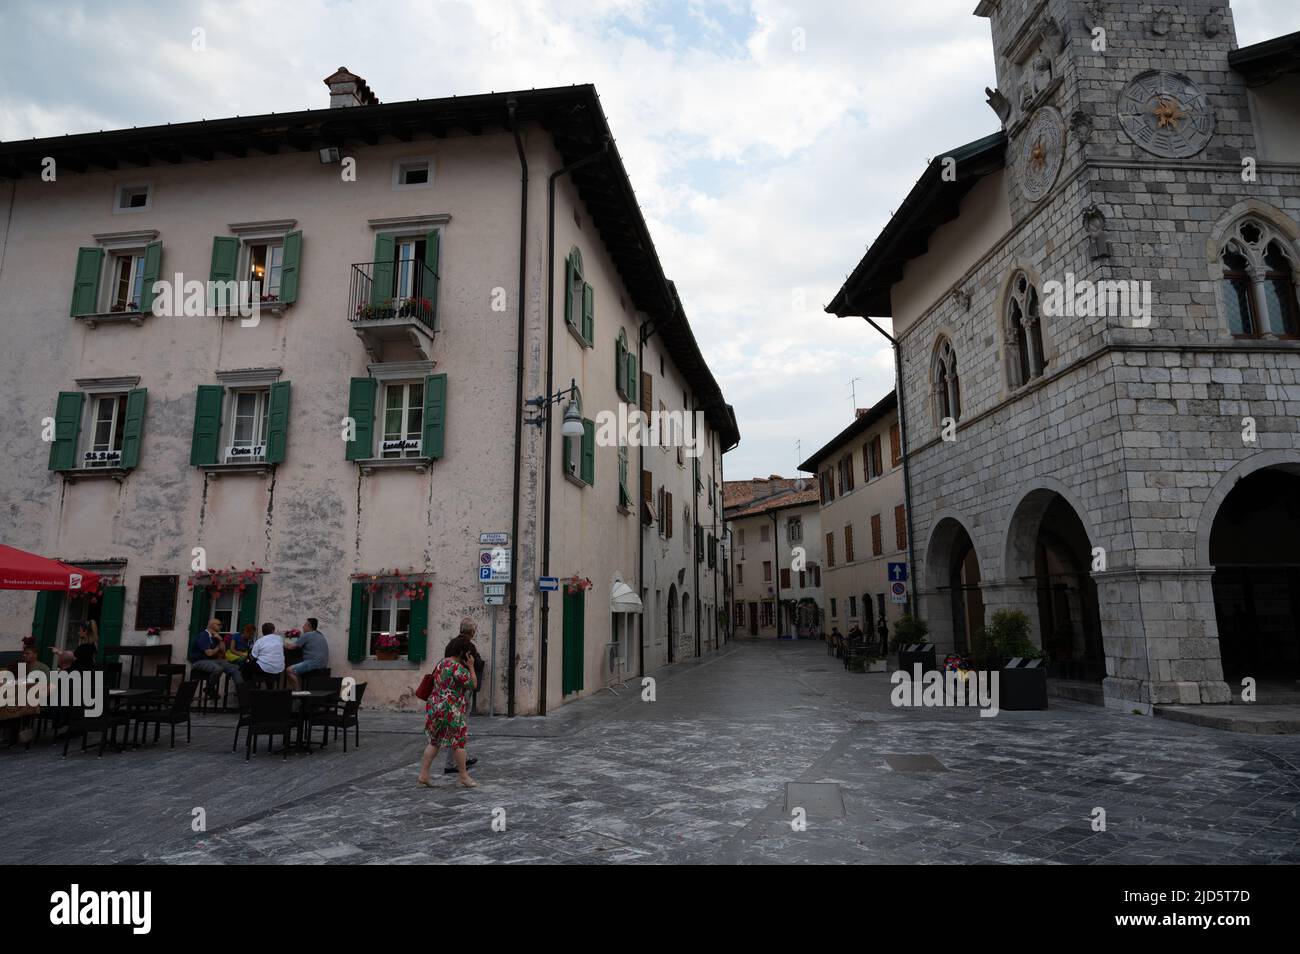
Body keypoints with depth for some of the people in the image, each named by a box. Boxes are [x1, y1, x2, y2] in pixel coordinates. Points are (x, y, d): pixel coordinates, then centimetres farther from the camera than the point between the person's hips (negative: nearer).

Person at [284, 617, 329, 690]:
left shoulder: (307, 635, -8)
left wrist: (284, 642, 11)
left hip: (314, 662, -10)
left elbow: (290, 646, -7)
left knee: (290, 670, -11)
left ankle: (297, 691, -7)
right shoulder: (320, 634, 20)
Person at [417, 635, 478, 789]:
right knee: (459, 741, 5)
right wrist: (471, 667, -9)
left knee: (435, 741, 16)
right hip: (450, 710, -9)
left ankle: (423, 774, 14)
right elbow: (473, 685, -13)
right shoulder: (457, 667, -19)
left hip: (434, 706, 9)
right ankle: (463, 776, 15)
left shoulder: (441, 663, 10)